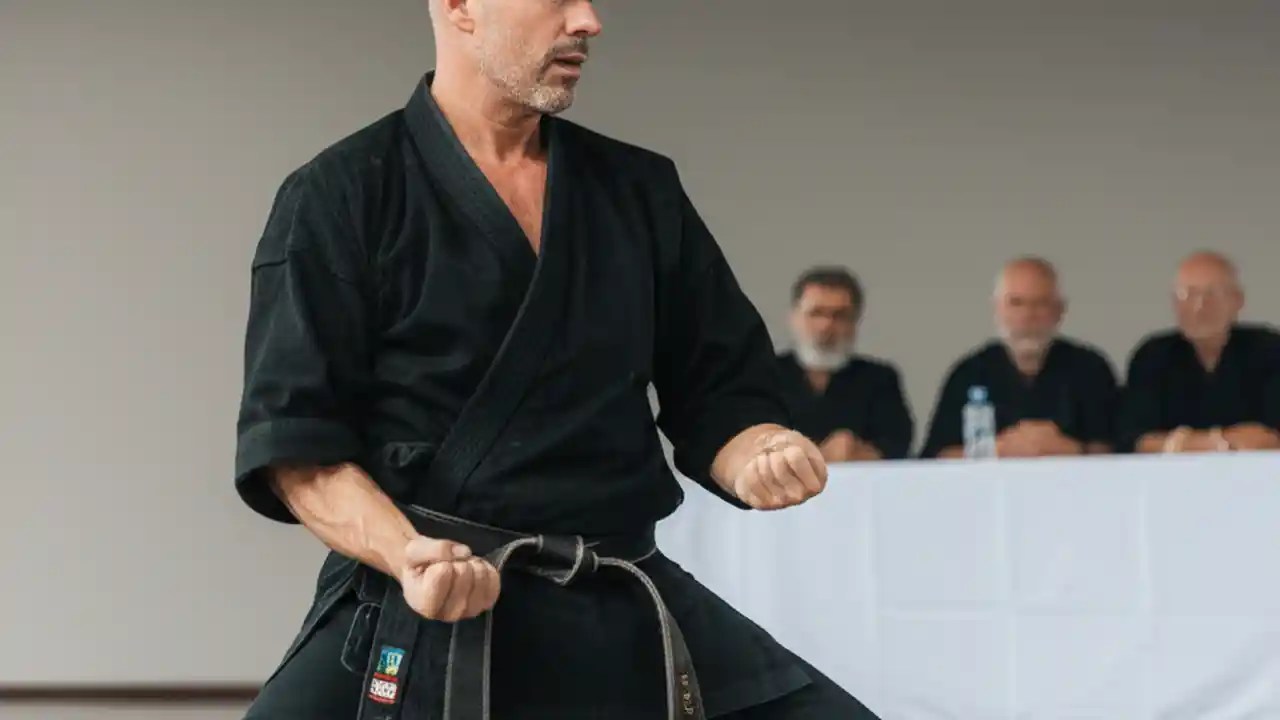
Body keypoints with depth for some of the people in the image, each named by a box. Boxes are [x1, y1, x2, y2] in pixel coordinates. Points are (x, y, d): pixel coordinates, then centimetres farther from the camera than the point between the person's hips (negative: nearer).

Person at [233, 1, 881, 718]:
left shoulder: (642, 192, 12)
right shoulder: (339, 198, -1)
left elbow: (722, 397, 16)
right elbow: (296, 446, -5)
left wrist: (758, 458, -7)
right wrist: (408, 553, -22)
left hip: (627, 616, 4)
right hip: (416, 621, -4)